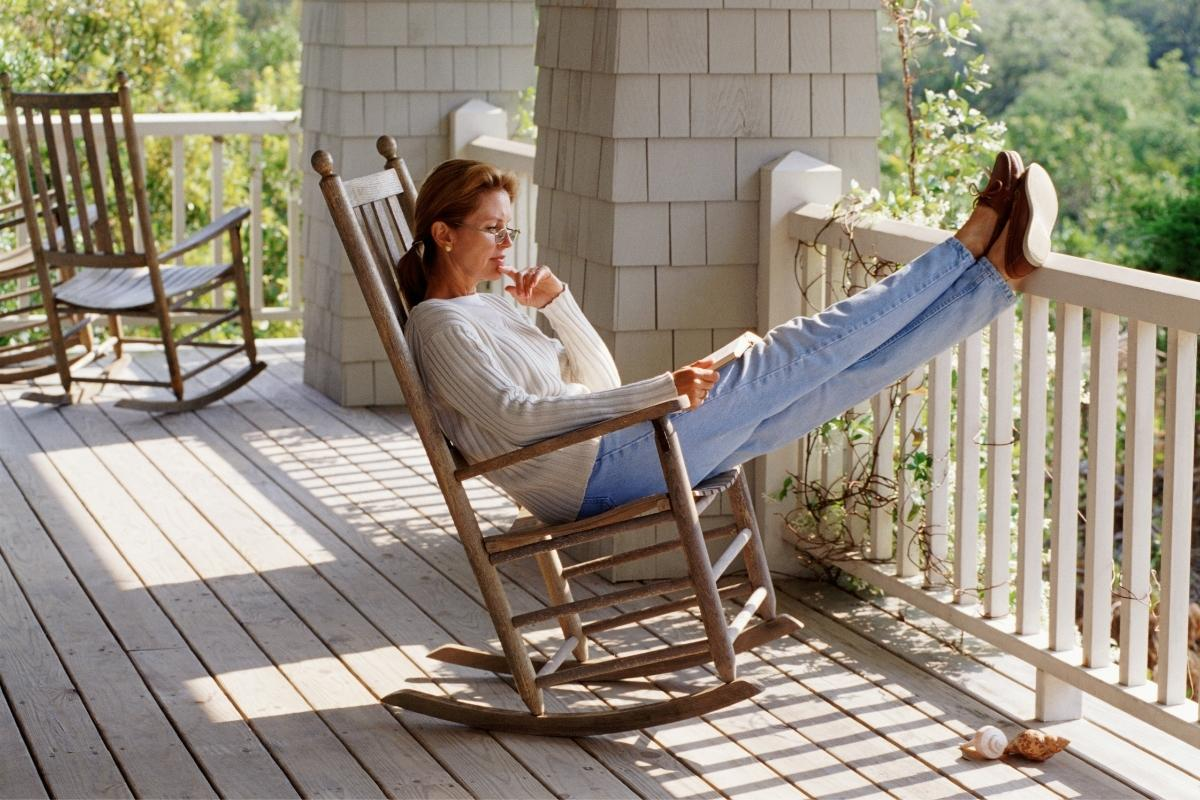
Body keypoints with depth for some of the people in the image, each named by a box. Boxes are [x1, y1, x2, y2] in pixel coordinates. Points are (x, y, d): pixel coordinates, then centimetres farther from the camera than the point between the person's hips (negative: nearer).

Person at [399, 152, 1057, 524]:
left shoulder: (489, 309, 21)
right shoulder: (440, 324, -7)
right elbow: (513, 417, -23)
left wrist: (559, 305, 3)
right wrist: (657, 391, -27)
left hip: (607, 458, 9)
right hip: (595, 476, -9)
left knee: (838, 374, -2)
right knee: (785, 359, -11)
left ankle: (999, 272, -3)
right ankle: (970, 243, -6)